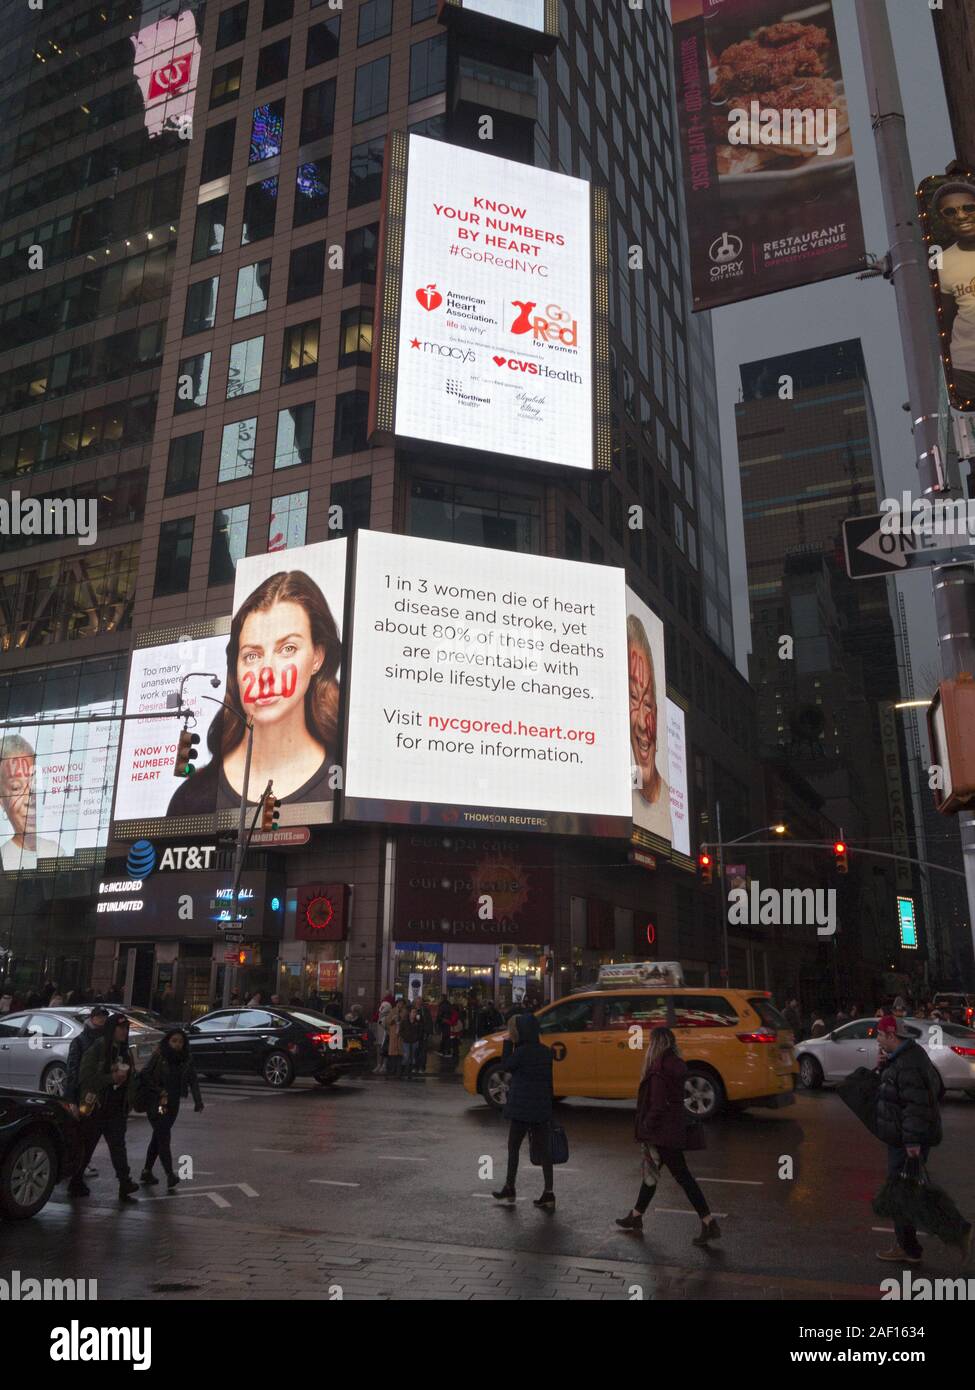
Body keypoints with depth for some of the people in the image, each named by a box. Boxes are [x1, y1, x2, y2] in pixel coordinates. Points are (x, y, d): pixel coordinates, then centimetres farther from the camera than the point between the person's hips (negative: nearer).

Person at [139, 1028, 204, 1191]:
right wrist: (159, 1092, -16)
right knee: (163, 1137, -10)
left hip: (173, 1104, 5)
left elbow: (193, 1081, -2)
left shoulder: (186, 1060, 1)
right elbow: (145, 1075, -9)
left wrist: (198, 1101, -12)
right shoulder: (158, 1056, -10)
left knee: (159, 1137, 13)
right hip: (156, 1102, -5)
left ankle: (147, 1172, 26)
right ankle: (170, 1175, -11)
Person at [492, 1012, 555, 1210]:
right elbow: (549, 1080, 9)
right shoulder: (545, 1051, 4)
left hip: (522, 1109, -6)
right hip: (542, 1109, 6)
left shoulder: (522, 1051, -19)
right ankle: (549, 1194, 7)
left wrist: (508, 1042, -2)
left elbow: (507, 1065, -3)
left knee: (513, 1147, 10)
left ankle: (509, 1189, 20)